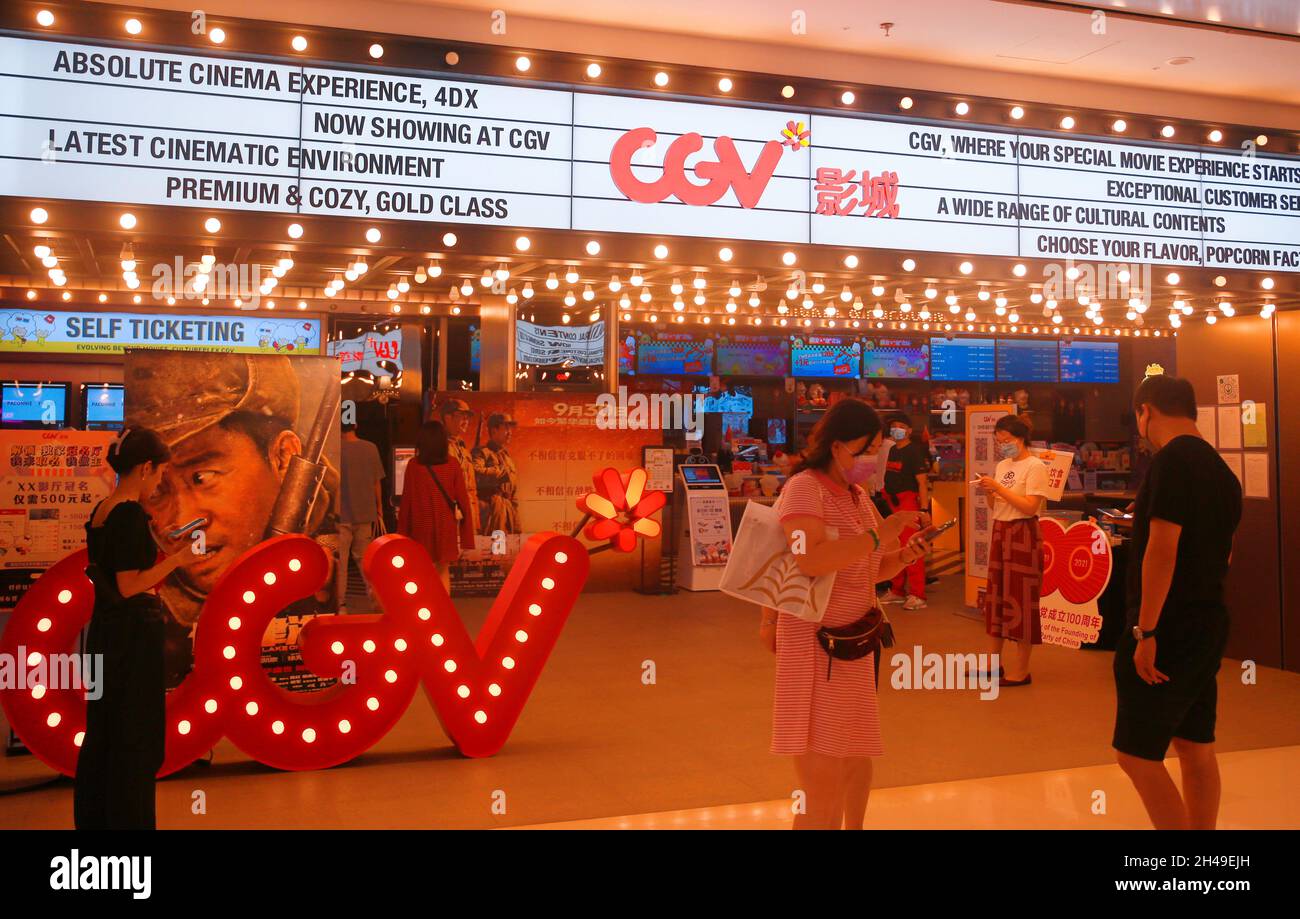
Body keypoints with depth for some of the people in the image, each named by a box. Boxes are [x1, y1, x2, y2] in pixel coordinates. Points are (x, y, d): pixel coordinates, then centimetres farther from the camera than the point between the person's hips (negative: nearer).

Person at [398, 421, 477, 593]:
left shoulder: (413, 465, -8)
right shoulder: (452, 464, -4)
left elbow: (407, 500, -6)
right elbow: (462, 498, -3)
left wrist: (402, 531, 3)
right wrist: (466, 533, 4)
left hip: (421, 526, -1)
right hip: (446, 525, 1)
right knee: (443, 570, 15)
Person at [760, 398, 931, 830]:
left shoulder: (857, 495, 11)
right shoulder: (804, 488, -15)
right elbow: (811, 559, -33)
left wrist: (904, 556, 0)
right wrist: (879, 535, -25)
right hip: (814, 649, -9)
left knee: (857, 760, 25)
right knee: (822, 797, -9)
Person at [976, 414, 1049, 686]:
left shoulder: (1035, 466, -10)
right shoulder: (1002, 466, 12)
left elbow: (1030, 507, -18)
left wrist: (998, 487, -19)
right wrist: (987, 492, -5)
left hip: (1023, 534, -8)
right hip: (999, 531, 8)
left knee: (1021, 599, -3)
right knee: (996, 595, 10)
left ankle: (1021, 669, 5)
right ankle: (993, 662, 19)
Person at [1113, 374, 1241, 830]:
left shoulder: (1172, 461, -16)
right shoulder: (1222, 471, 12)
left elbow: (1162, 550, -22)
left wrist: (1146, 630, -21)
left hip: (1171, 628, -9)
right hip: (1209, 623, 9)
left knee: (1136, 753, -4)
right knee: (1196, 748, 15)